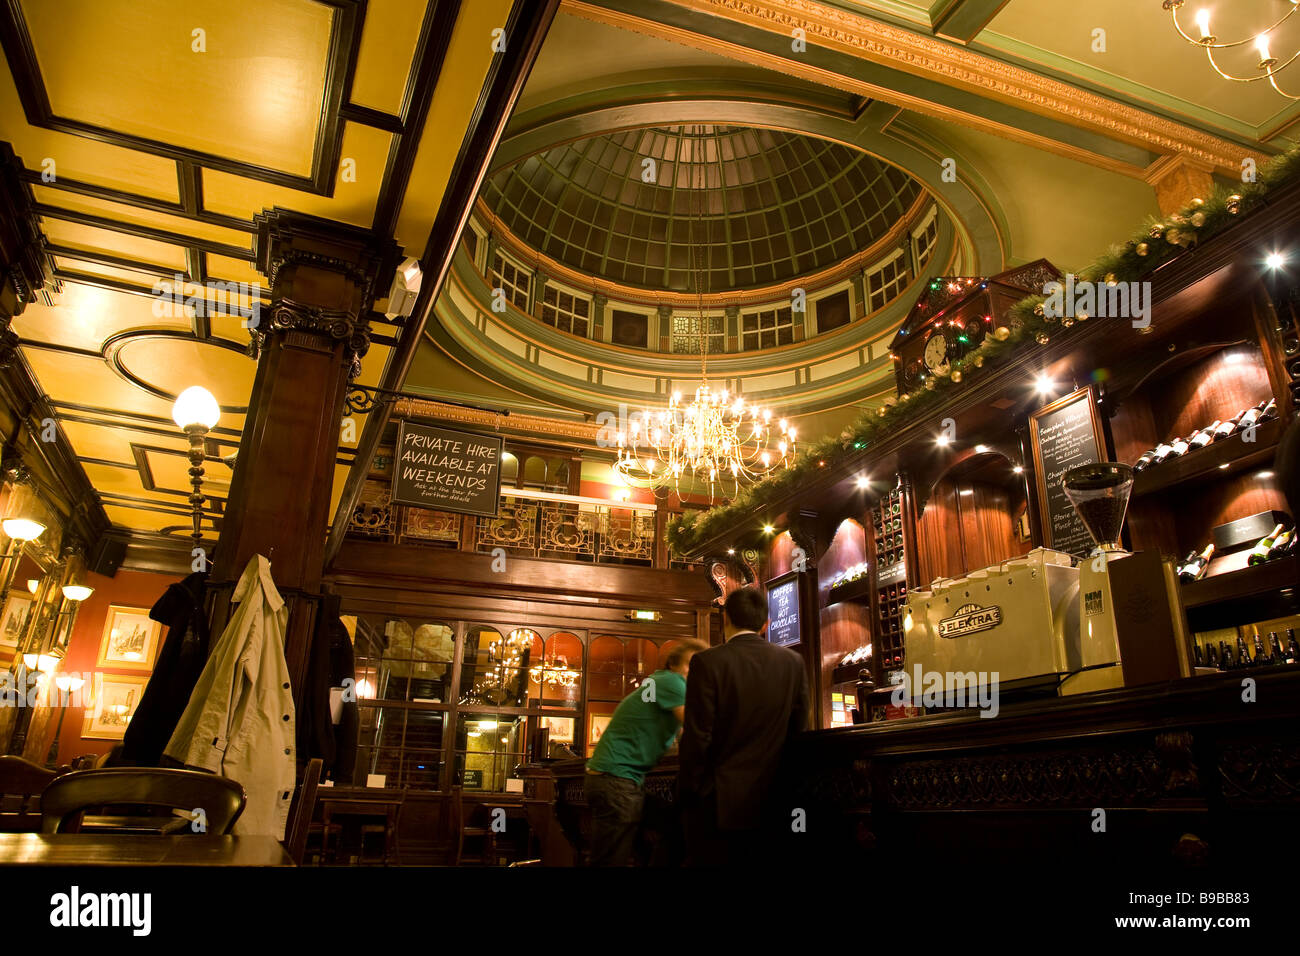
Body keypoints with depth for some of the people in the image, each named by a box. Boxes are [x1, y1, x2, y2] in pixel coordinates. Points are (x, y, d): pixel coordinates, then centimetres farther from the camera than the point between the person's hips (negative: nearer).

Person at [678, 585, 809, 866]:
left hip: (718, 802, -4)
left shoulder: (708, 662, -13)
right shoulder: (792, 662, 0)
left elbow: (697, 736, -13)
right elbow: (798, 728, 6)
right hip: (769, 801, 4)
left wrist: (688, 792, -1)